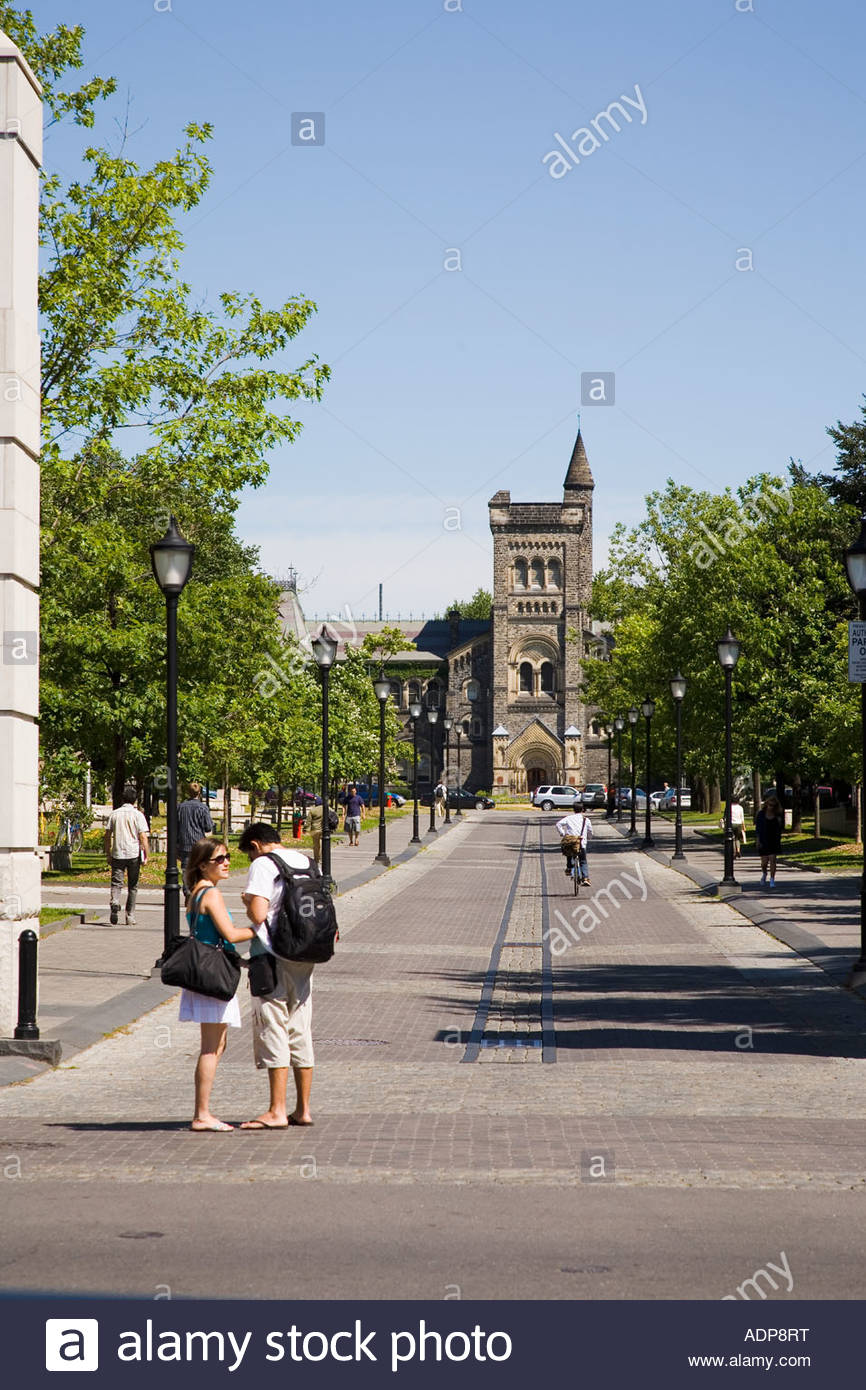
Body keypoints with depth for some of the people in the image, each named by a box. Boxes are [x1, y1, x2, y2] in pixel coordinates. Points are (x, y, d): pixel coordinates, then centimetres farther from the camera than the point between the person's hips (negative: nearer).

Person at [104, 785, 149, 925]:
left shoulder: (114, 814, 6)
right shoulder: (137, 815, -3)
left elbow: (107, 836, 6)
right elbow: (143, 837, -9)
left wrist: (108, 854, 13)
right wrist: (146, 856, -4)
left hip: (117, 854, 1)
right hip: (134, 854, -1)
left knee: (116, 883, 2)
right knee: (132, 887, 9)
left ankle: (114, 902, -29)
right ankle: (130, 917, 12)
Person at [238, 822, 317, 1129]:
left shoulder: (263, 865, -9)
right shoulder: (306, 862, 13)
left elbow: (258, 914, -18)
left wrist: (247, 901, 1)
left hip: (273, 957, -7)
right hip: (303, 959, 7)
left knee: (273, 1031, -4)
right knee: (301, 1032, 11)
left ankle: (277, 1112, -6)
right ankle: (303, 1110, 14)